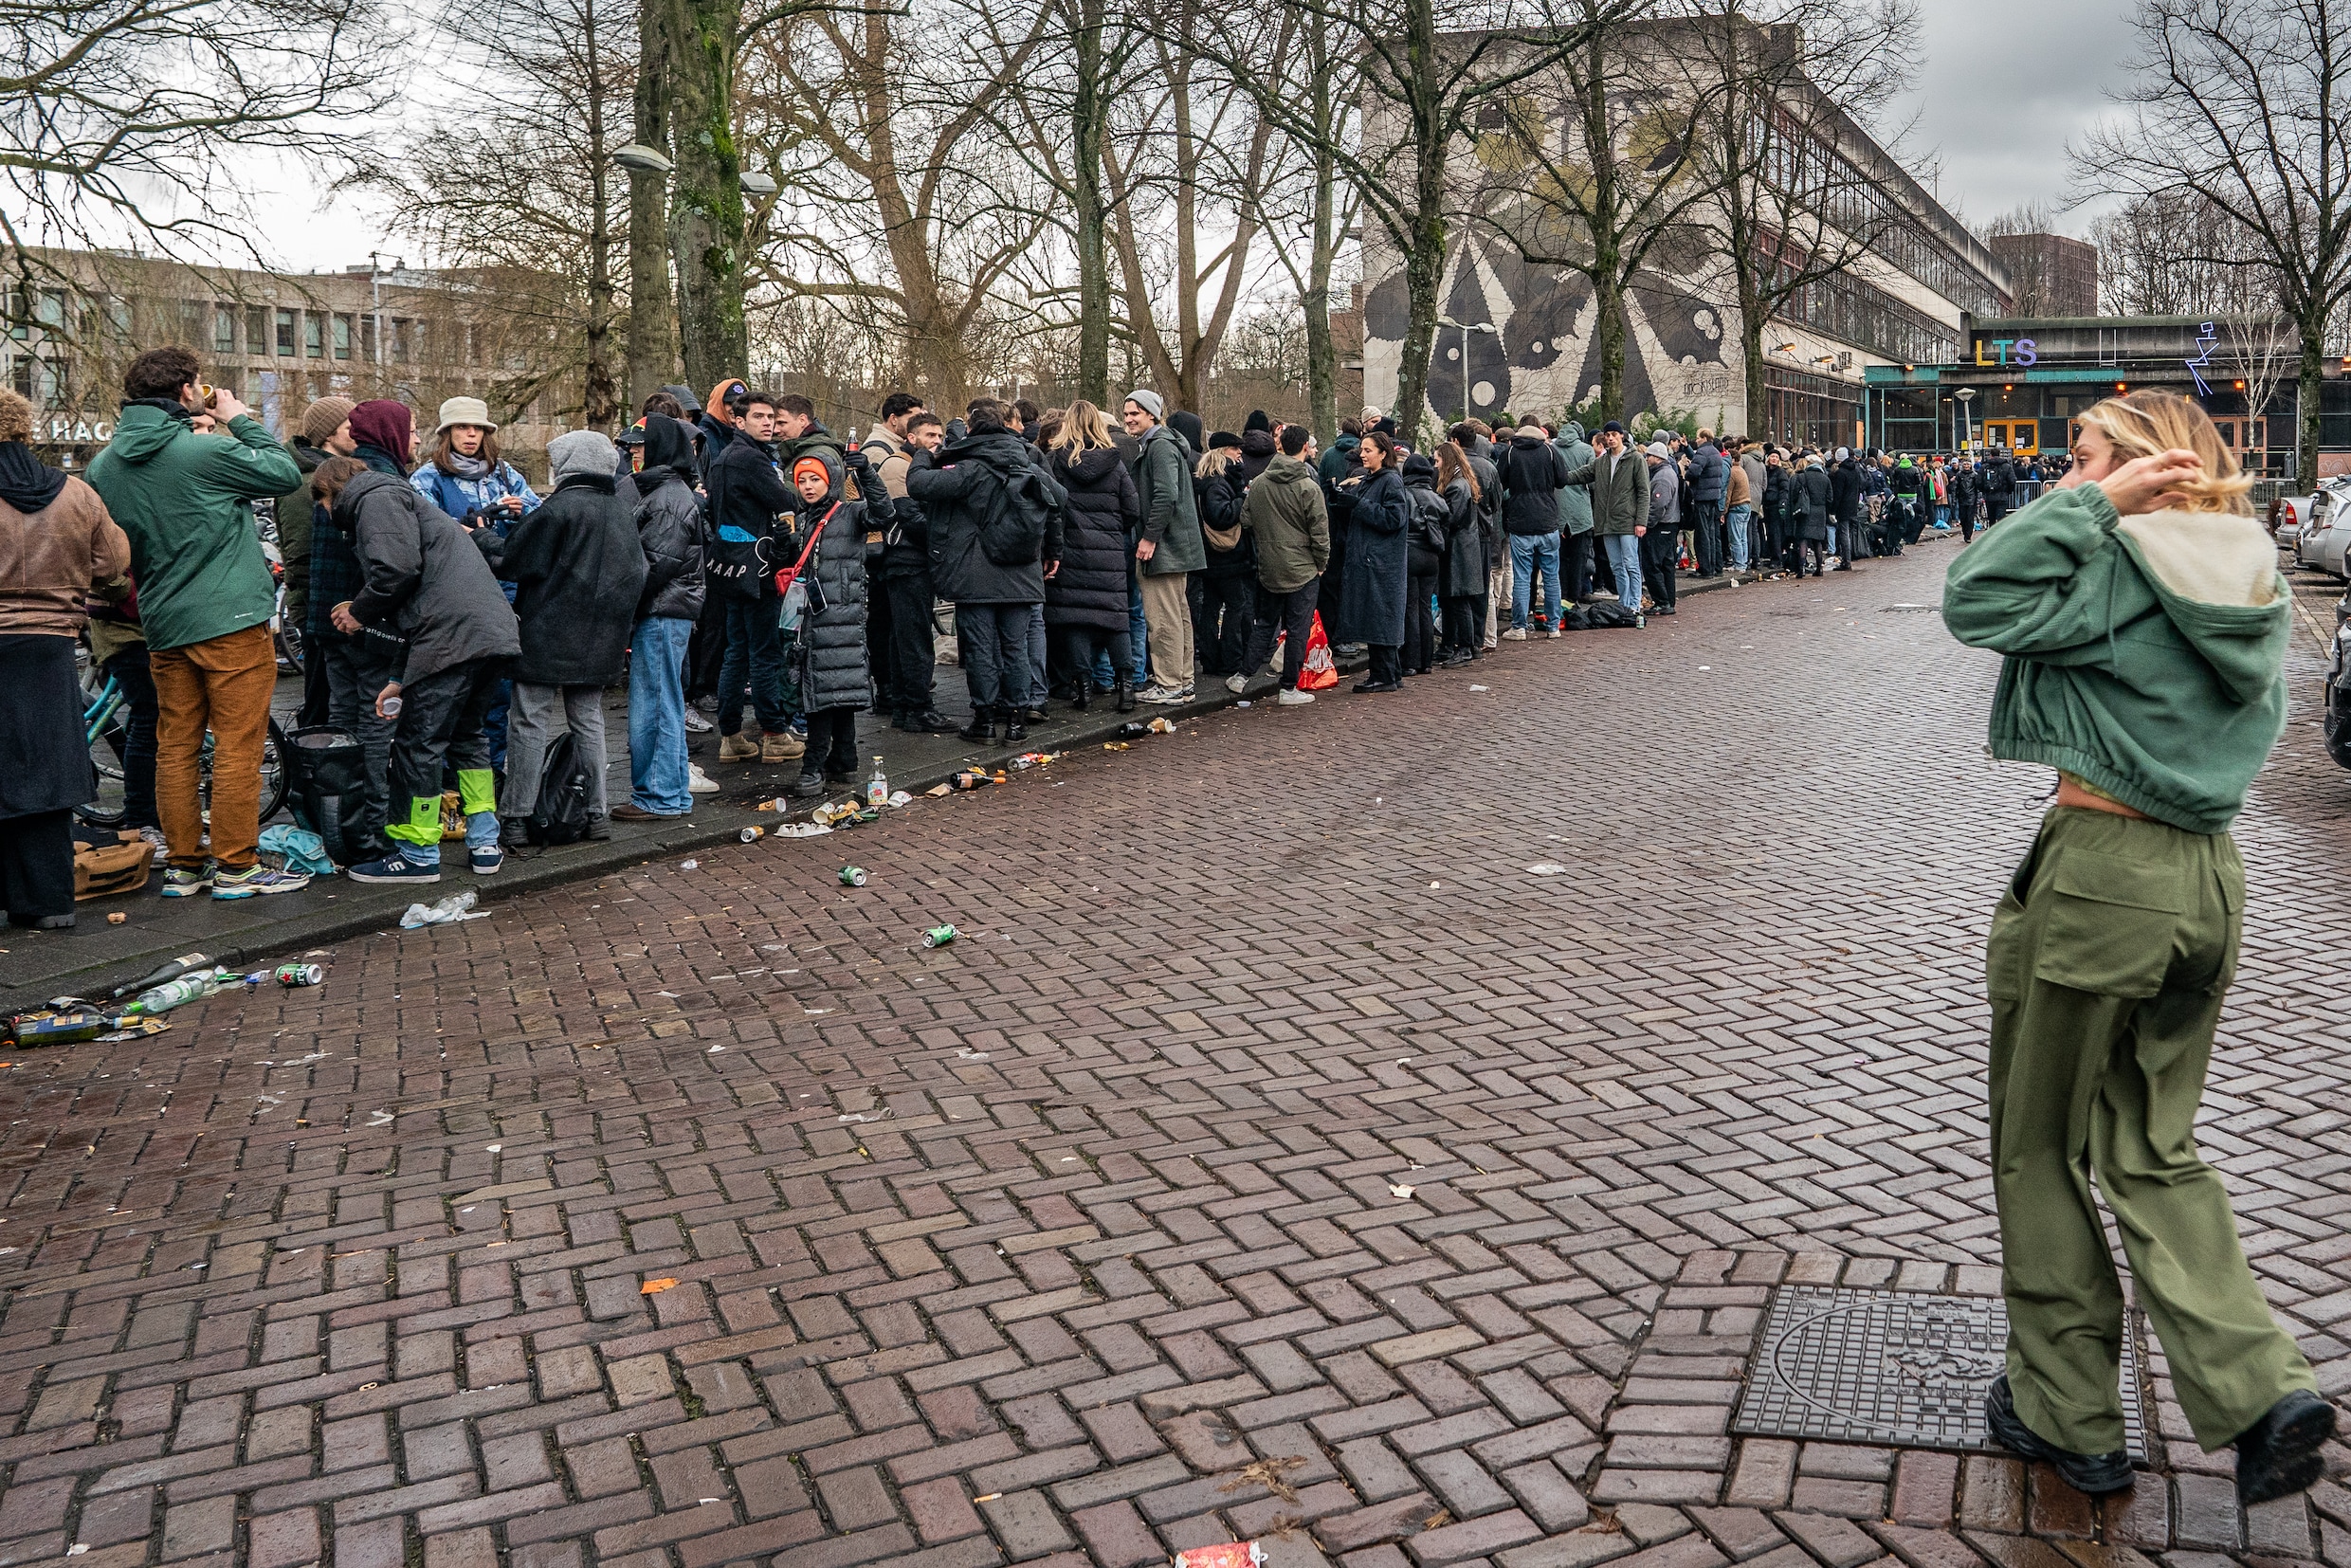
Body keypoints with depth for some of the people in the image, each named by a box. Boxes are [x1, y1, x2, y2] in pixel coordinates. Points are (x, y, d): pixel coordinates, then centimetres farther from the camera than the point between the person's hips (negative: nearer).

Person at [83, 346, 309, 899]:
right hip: (231, 620, -7)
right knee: (238, 746, -1)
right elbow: (285, 473, -3)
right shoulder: (206, 451, -14)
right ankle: (236, 867, 2)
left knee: (176, 748, 11)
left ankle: (184, 866, 17)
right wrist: (241, 420, 6)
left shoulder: (103, 465, 7)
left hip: (163, 624, 7)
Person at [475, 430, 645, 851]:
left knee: (530, 722, -1)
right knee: (588, 720, 15)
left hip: (548, 638, -6)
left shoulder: (558, 509, -14)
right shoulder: (623, 508, 8)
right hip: (599, 641, 6)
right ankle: (596, 813, 17)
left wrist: (482, 537, 9)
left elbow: (511, 561, -10)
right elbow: (637, 571, 16)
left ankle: (516, 821, -2)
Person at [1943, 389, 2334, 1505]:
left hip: (2102, 872, -8)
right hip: (2210, 876, 8)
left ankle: (2066, 1416, 22)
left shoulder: (2118, 570, -15)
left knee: (2040, 1150, 10)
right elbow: (2256, 722, 19)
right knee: (2154, 1152, 20)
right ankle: (2260, 1391, 9)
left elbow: (1973, 599, -22)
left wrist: (2092, 503, -17)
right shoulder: (2255, 584, 9)